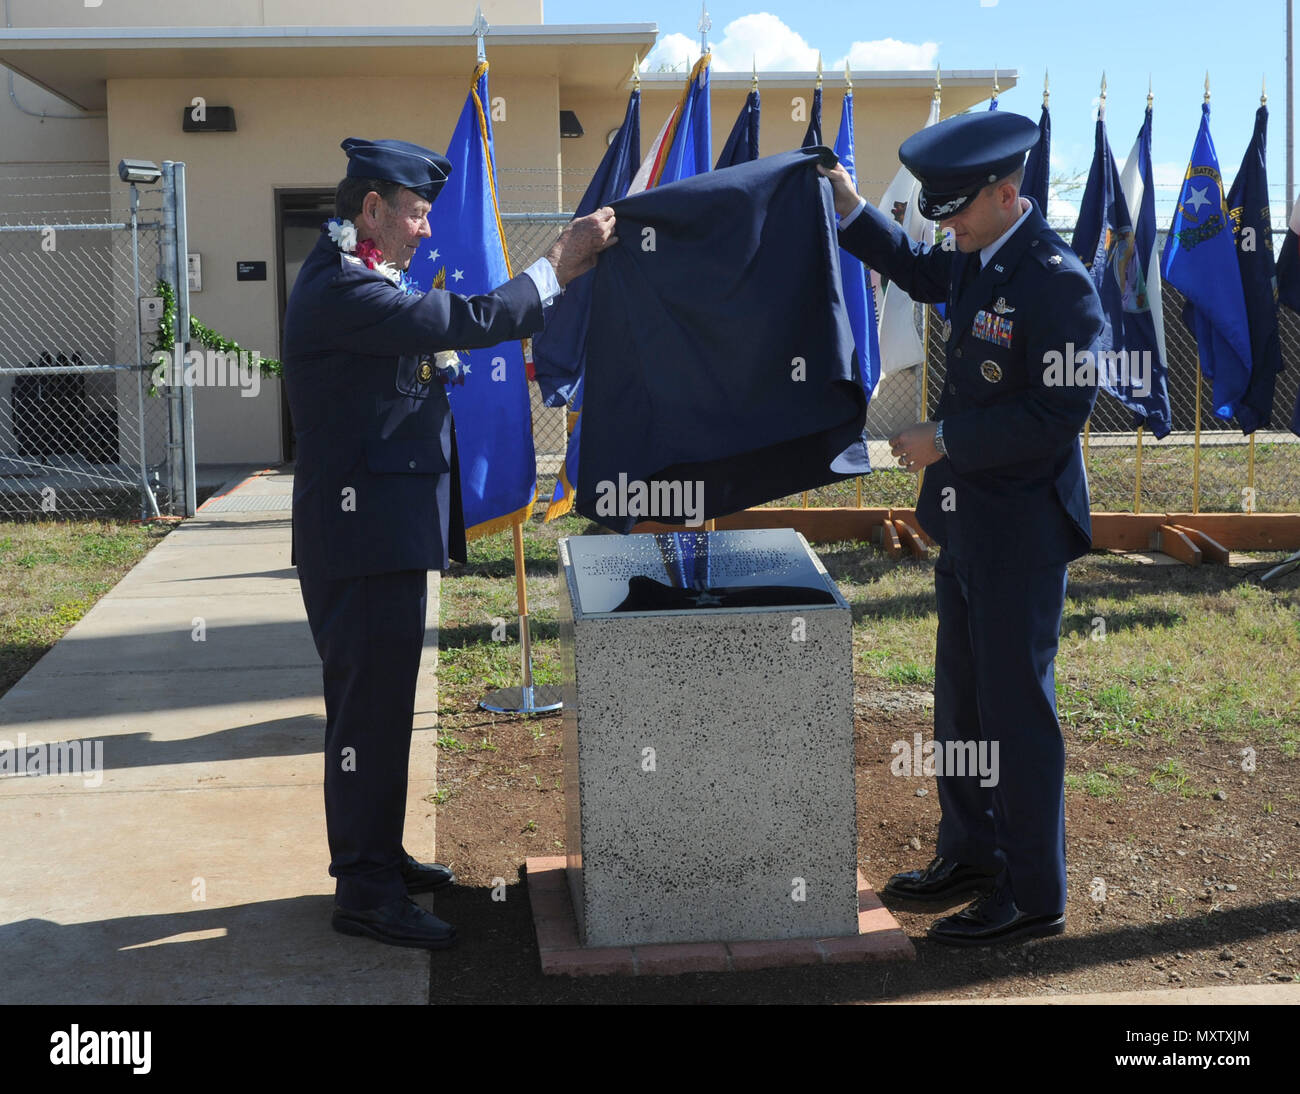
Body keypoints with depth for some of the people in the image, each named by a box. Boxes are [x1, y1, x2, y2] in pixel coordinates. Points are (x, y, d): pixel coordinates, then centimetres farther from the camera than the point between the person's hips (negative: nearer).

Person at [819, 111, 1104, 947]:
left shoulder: (1057, 281, -20)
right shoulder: (978, 258, 7)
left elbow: (1058, 416, -23)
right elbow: (919, 272, 28)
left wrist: (945, 438, -20)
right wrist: (852, 211, 16)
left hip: (1022, 529, -9)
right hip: (967, 520, 9)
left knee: (1015, 705, 0)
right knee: (961, 696, 18)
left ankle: (1033, 895, 14)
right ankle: (972, 855, 34)